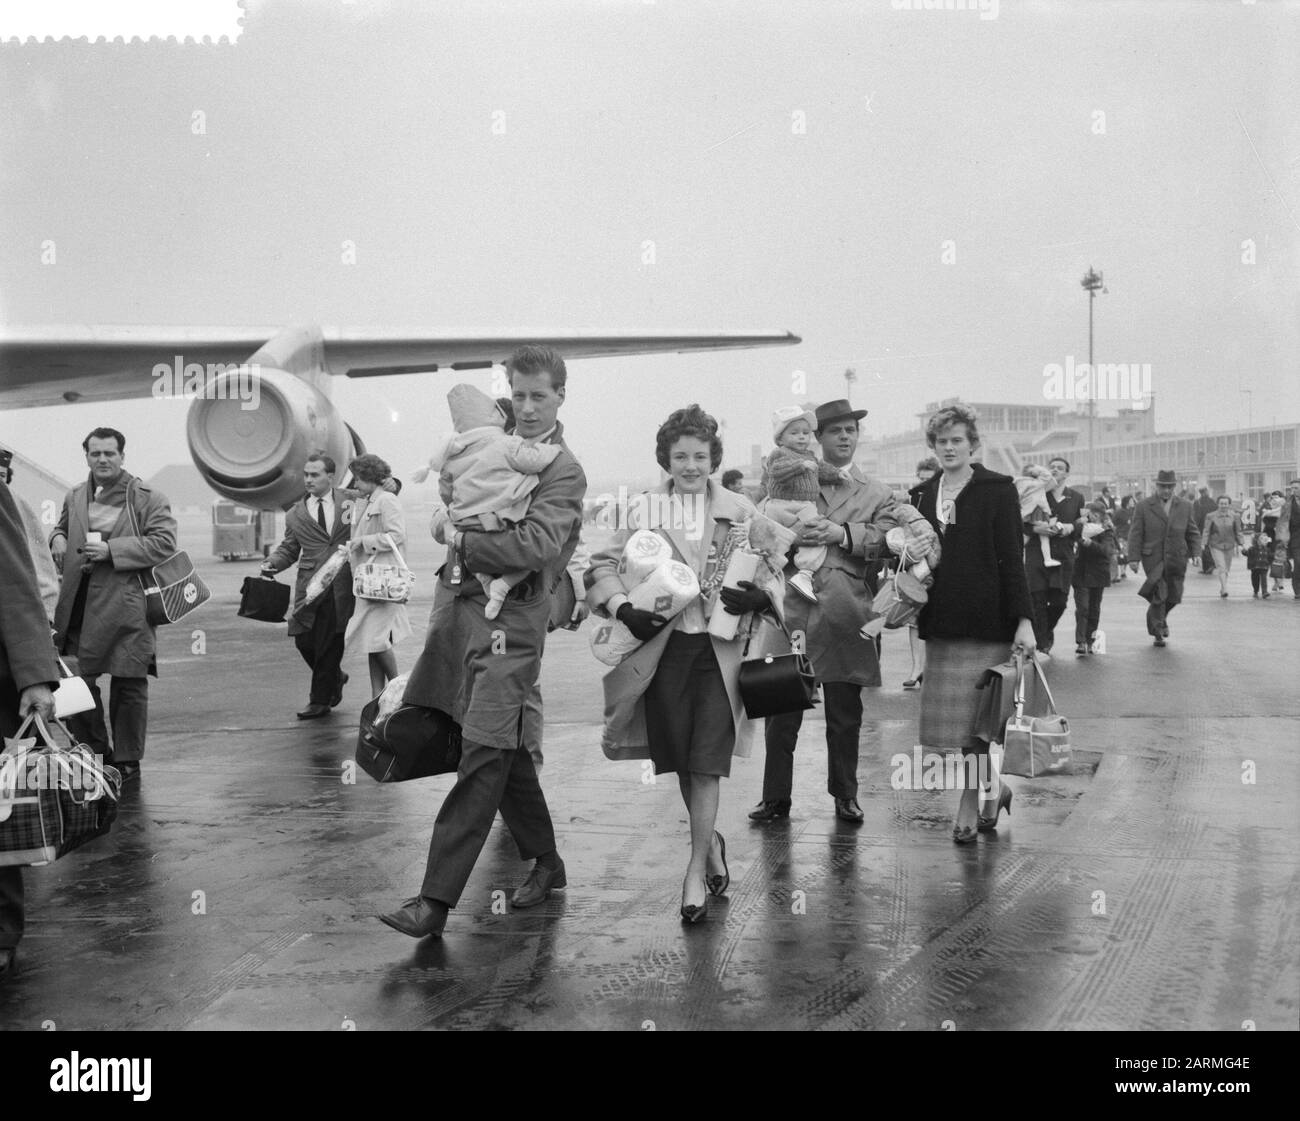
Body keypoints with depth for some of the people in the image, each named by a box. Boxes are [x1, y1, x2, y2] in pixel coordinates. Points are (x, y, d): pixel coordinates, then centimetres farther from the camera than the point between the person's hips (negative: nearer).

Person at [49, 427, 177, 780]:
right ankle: (94, 752, 24)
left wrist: (112, 549, -17)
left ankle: (127, 761, 14)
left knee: (128, 684, 1)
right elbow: (61, 528, 32)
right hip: (78, 604, 5)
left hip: (125, 603, -5)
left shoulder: (147, 498, -3)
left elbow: (164, 542, -11)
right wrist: (57, 539, 6)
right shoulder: (74, 497, 15)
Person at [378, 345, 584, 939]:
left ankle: (436, 899, -9)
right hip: (460, 606, 8)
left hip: (510, 624, -7)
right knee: (505, 750, 16)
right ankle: (545, 862, 32)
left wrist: (462, 542, -10)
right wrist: (451, 529, 6)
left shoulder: (564, 473, -5)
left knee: (483, 756, -9)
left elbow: (533, 546, -20)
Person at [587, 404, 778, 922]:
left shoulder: (740, 511, 6)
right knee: (681, 761, 9)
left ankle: (696, 870, 4)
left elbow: (774, 573, 10)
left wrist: (758, 594, -12)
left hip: (720, 647, -1)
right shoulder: (643, 512, 7)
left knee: (707, 763, -6)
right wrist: (622, 607, -12)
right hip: (664, 646, 1)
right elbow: (603, 568, 5)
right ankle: (711, 841, 33)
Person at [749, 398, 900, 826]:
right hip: (793, 607, 0)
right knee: (782, 710, 1)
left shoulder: (877, 494, 13)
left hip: (844, 612, 0)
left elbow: (885, 539, -3)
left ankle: (845, 794, 23)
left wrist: (842, 534, -16)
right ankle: (775, 797, 11)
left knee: (845, 713, 8)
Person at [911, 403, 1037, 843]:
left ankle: (971, 805, 10)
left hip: (985, 617, -5)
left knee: (975, 715, -3)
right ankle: (993, 789, 25)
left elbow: (1012, 558, -7)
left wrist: (1024, 619, -13)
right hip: (941, 620, 5)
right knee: (949, 719, 5)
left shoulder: (997, 490, -2)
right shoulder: (927, 493, 13)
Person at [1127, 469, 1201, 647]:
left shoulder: (1185, 506, 8)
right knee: (1158, 594, -9)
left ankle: (1161, 618, 36)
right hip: (1153, 557, -3)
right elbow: (1135, 534, -1)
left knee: (1174, 596, 6)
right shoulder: (1143, 506, 0)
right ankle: (1157, 632, 4)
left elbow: (1193, 533, 12)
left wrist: (1196, 553, -1)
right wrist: (1133, 558, -8)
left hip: (1177, 558, 3)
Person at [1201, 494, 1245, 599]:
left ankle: (1222, 589, 24)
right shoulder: (1211, 516, -1)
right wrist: (1205, 544, -8)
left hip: (1229, 546, 3)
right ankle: (1224, 590, -19)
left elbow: (1238, 532, 9)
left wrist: (1242, 544, 0)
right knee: (1221, 568, -15)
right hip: (1215, 546, -3)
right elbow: (1206, 532, 0)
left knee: (1226, 569, 10)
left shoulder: (1234, 517, 5)